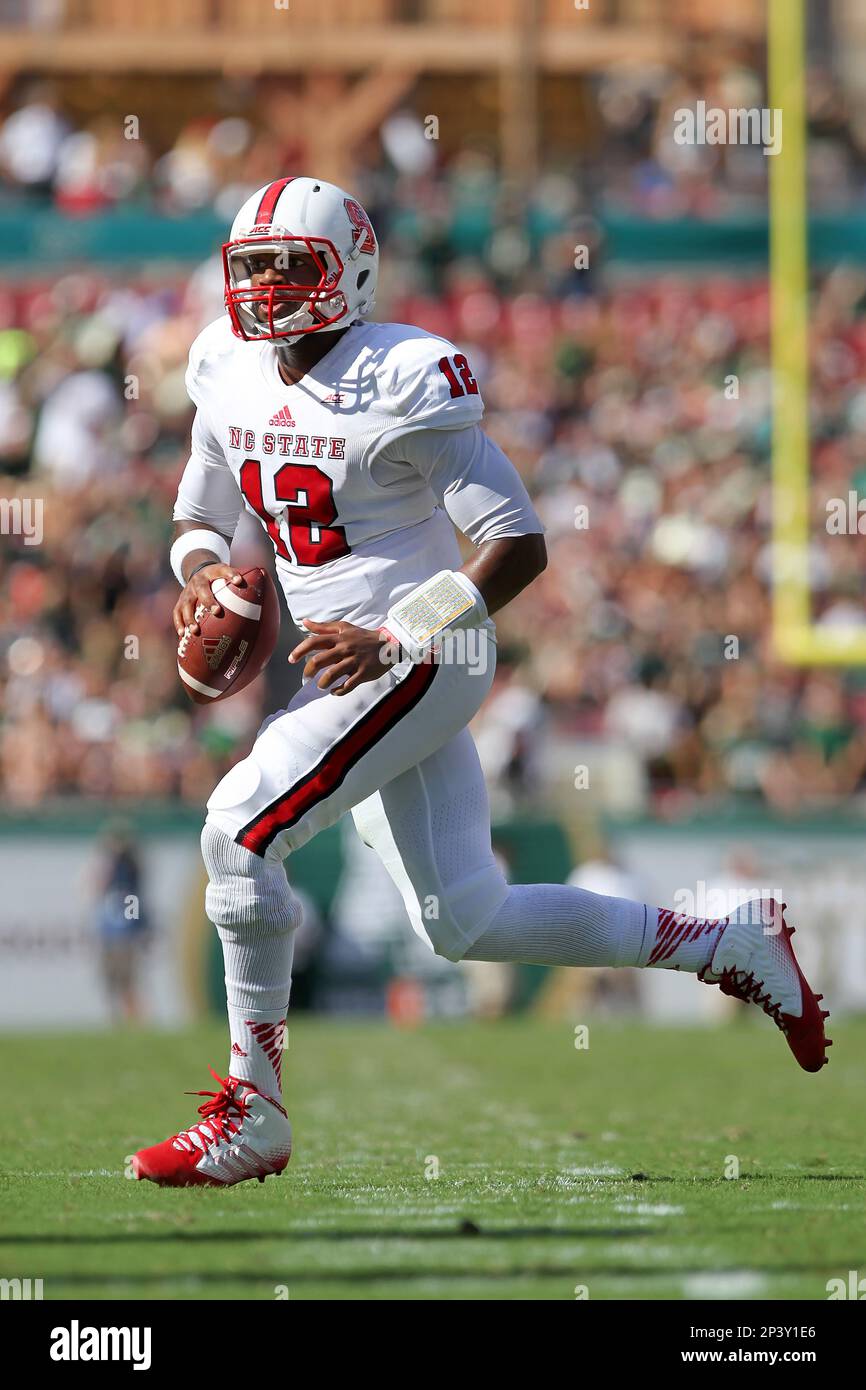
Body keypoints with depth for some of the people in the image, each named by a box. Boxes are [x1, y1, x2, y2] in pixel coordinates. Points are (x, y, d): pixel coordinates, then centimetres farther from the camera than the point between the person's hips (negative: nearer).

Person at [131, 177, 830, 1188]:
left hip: (422, 659, -8)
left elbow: (519, 548, -17)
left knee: (240, 831, -19)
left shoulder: (401, 383, -17)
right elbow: (198, 518, 20)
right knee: (466, 923, 10)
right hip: (352, 667, 8)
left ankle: (249, 1116, -9)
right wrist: (200, 575, -4)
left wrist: (391, 640, -24)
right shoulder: (232, 378, 5)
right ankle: (734, 946, 24)